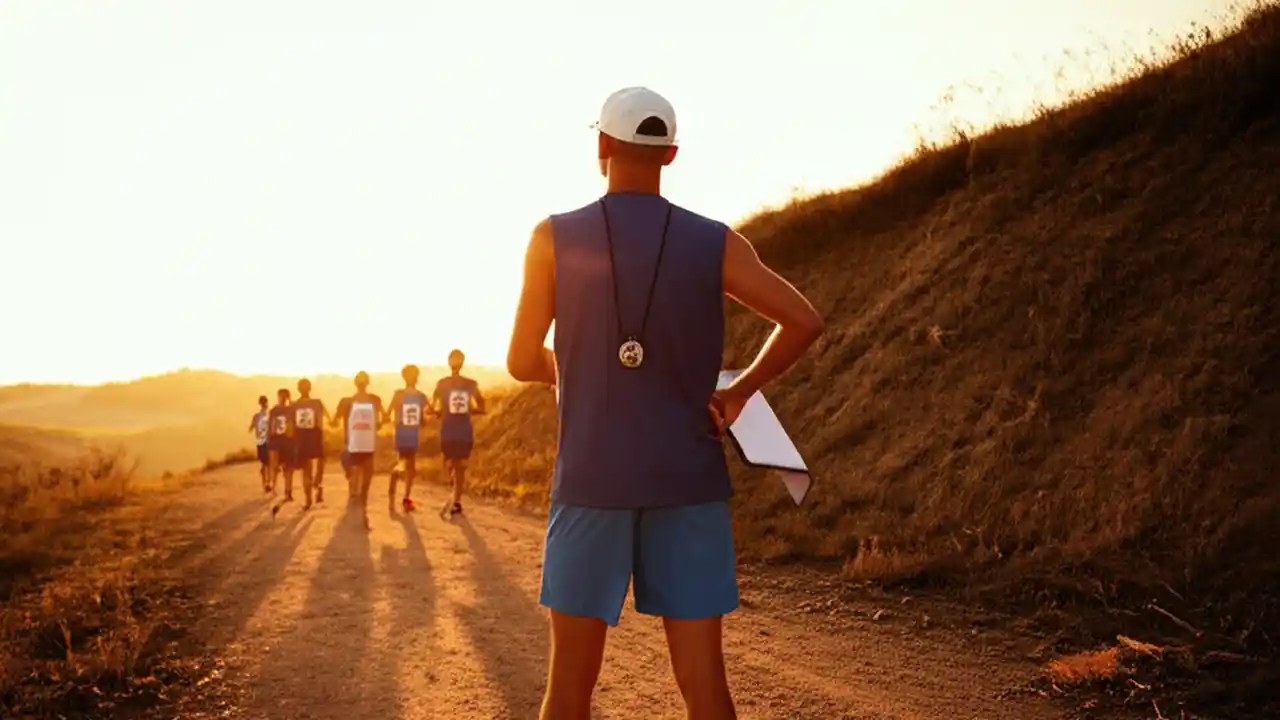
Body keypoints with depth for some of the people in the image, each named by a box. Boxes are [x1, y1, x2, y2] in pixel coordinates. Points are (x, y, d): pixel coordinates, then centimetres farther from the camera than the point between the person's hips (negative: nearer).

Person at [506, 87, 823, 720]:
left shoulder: (554, 238, -2)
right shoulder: (715, 243, 1)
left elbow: (522, 362, 1)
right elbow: (804, 322, -4)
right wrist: (738, 392, 9)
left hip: (591, 482, -1)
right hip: (689, 482, 1)